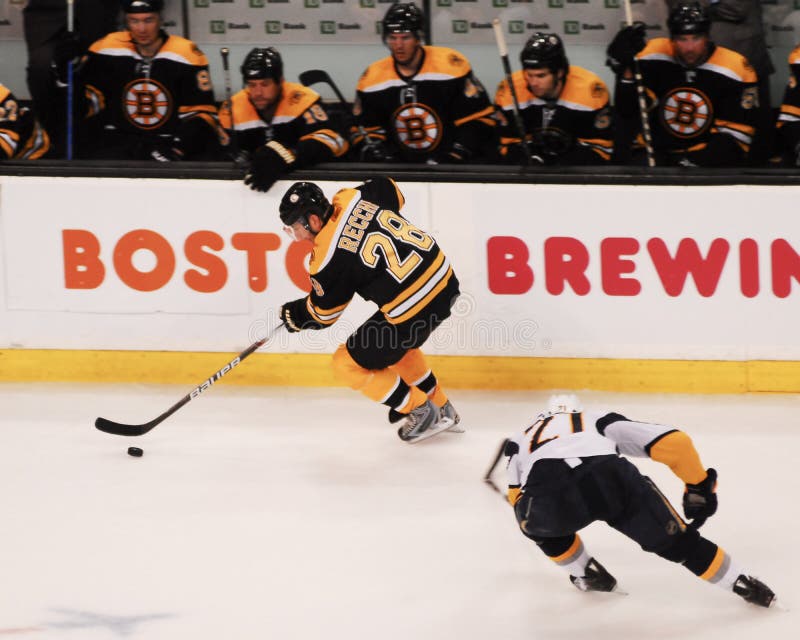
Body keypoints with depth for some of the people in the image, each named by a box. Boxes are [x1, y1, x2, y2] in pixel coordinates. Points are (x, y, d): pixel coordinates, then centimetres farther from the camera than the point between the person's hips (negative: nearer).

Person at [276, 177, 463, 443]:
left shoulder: (329, 257, -17)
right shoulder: (351, 198, -1)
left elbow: (323, 313, 0)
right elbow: (393, 194, 22)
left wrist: (294, 315, 20)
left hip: (413, 309, -9)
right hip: (445, 280, 9)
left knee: (349, 364, 10)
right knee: (395, 342, 36)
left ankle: (421, 413, 20)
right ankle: (441, 408, 43)